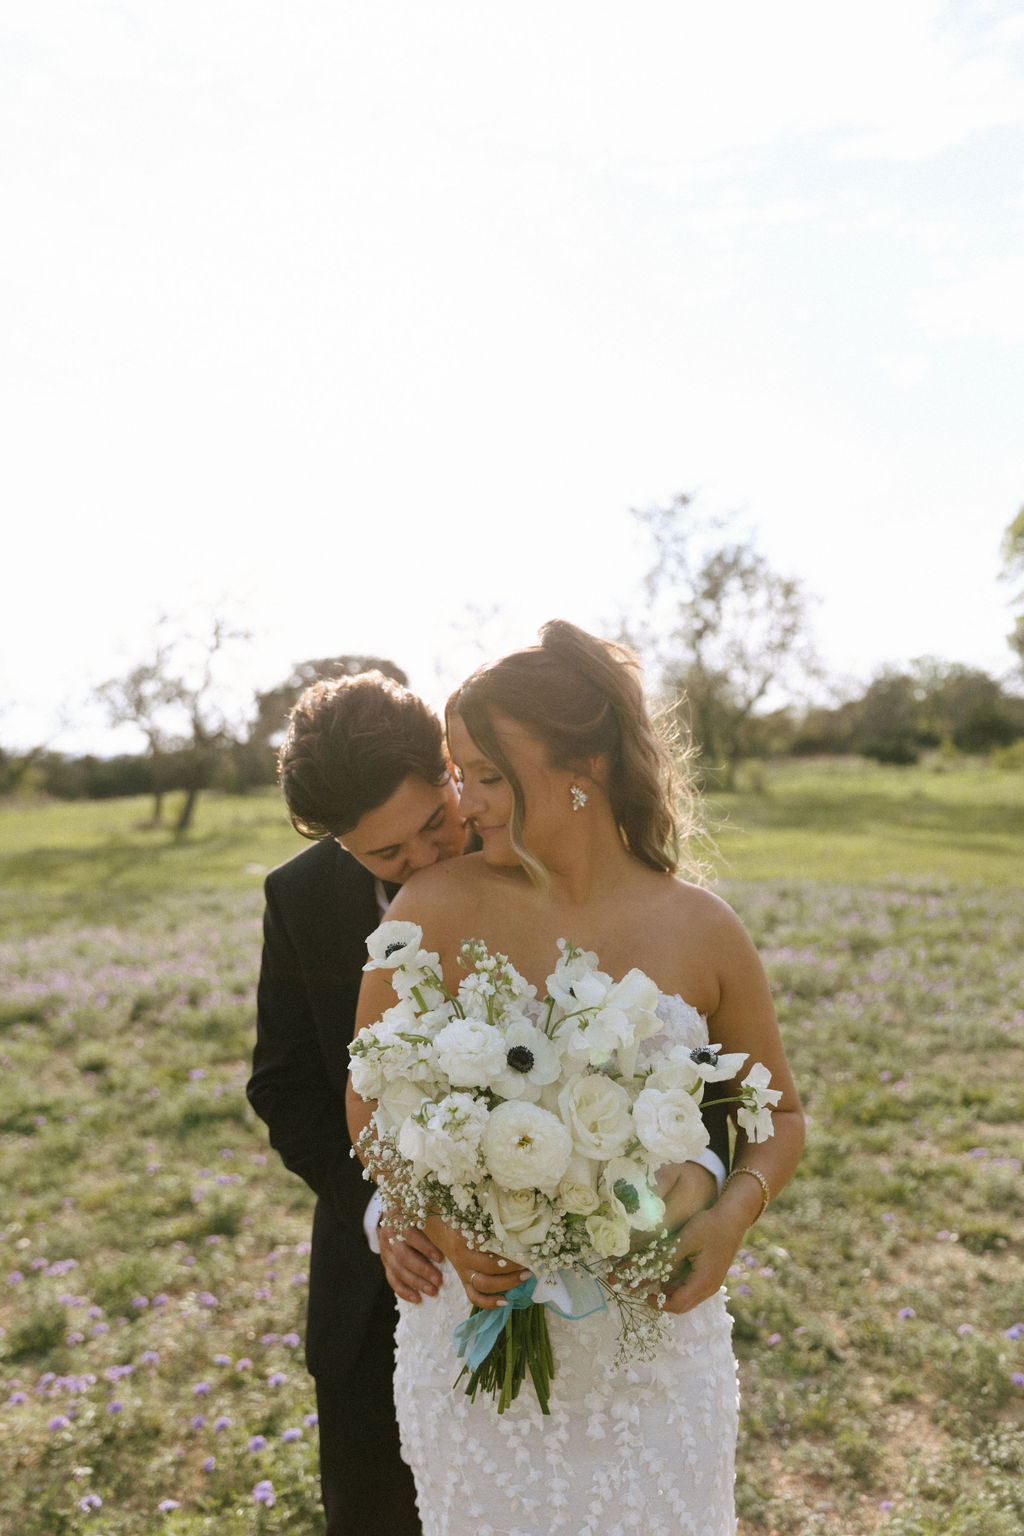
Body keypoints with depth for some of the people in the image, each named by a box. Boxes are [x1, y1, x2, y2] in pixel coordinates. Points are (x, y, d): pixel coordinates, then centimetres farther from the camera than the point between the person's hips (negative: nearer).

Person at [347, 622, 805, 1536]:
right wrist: (441, 1227, -16)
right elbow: (367, 1107, -2)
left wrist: (733, 1215, -13)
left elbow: (780, 1114, 5)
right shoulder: (436, 911, -12)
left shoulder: (701, 931, -9)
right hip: (477, 1320, 0)